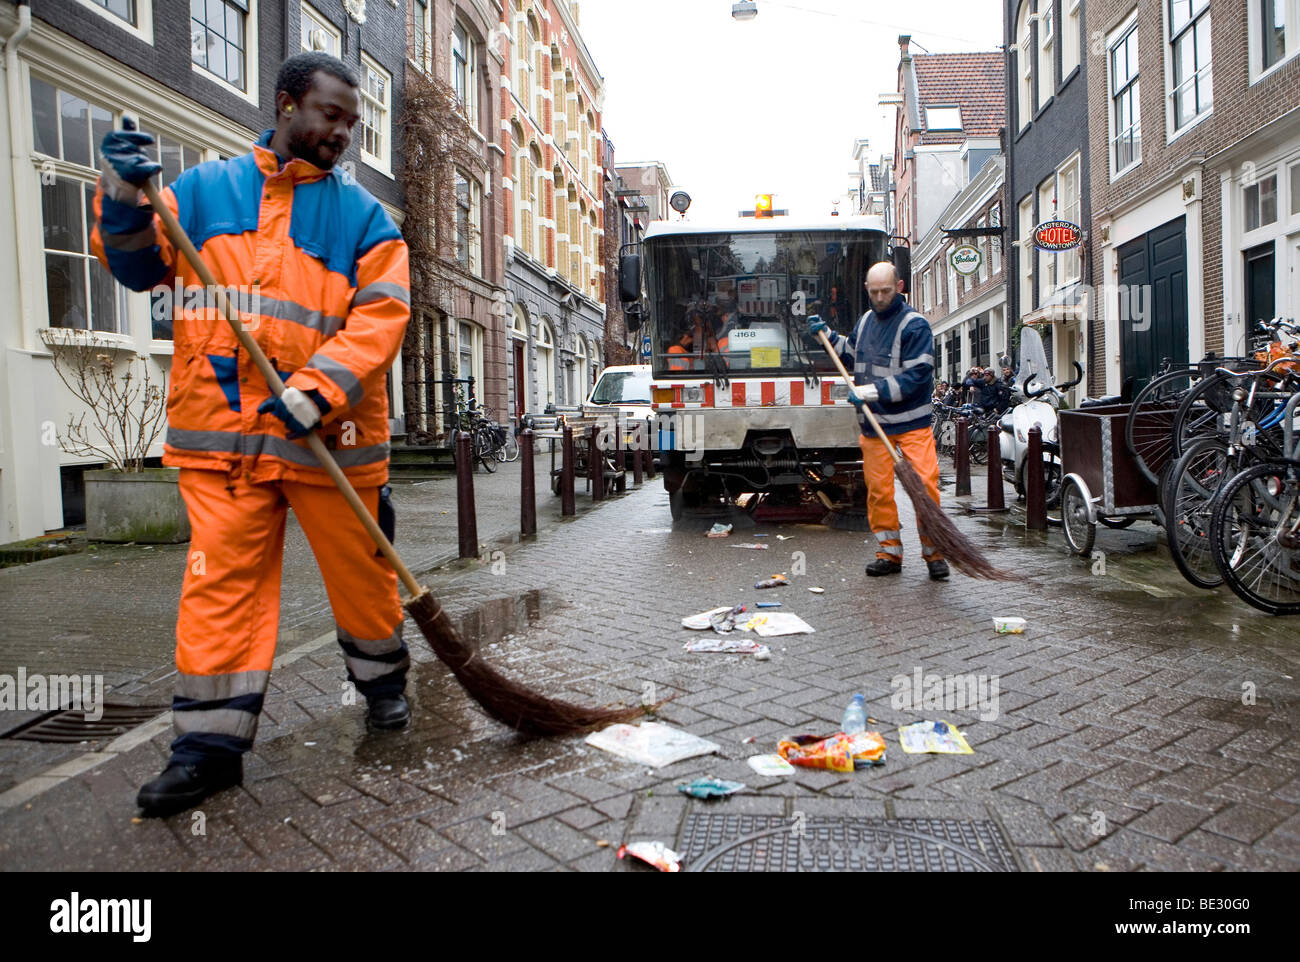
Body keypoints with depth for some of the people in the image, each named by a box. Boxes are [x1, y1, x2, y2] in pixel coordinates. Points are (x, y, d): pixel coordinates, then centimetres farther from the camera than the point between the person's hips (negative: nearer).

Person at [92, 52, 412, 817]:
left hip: (329, 432, -1)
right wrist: (126, 203, -6)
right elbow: (139, 267, 14)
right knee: (221, 580, 1)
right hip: (223, 430, 1)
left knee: (359, 571, 9)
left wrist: (317, 389, -20)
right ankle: (213, 742, 12)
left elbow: (382, 317, -6)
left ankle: (383, 681, 34)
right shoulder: (205, 190, 12)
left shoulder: (363, 216, 5)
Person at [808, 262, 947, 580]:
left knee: (925, 484, -10)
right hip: (873, 423, 5)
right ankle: (889, 553, 15)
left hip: (911, 423, -5)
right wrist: (826, 335, 18)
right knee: (878, 489, 4)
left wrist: (872, 391, -21)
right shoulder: (866, 320, 13)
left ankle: (934, 553, 3)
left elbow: (917, 375, -17)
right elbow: (851, 355, 31)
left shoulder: (914, 325, -8)